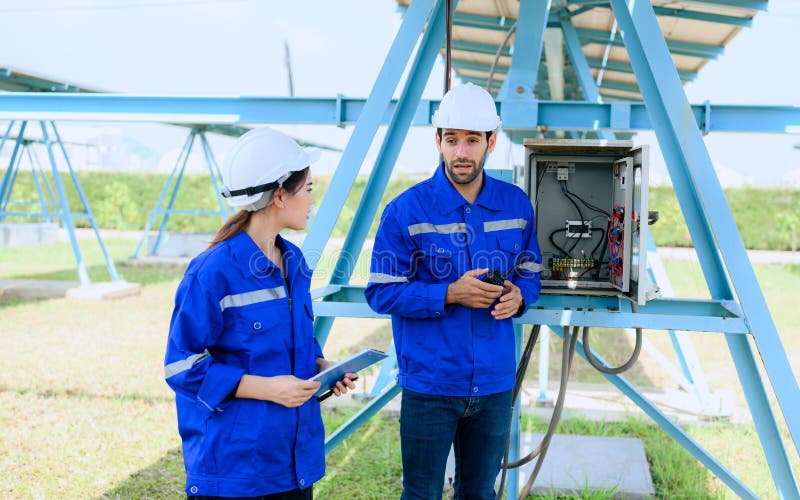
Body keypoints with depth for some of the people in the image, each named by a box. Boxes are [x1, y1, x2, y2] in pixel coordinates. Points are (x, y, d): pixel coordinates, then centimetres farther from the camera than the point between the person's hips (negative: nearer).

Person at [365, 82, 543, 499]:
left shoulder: (516, 205, 2)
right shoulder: (407, 210, -11)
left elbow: (530, 272, 13)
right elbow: (381, 292, -10)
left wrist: (518, 295, -11)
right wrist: (450, 294, -21)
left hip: (495, 382, 4)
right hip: (430, 382, -3)